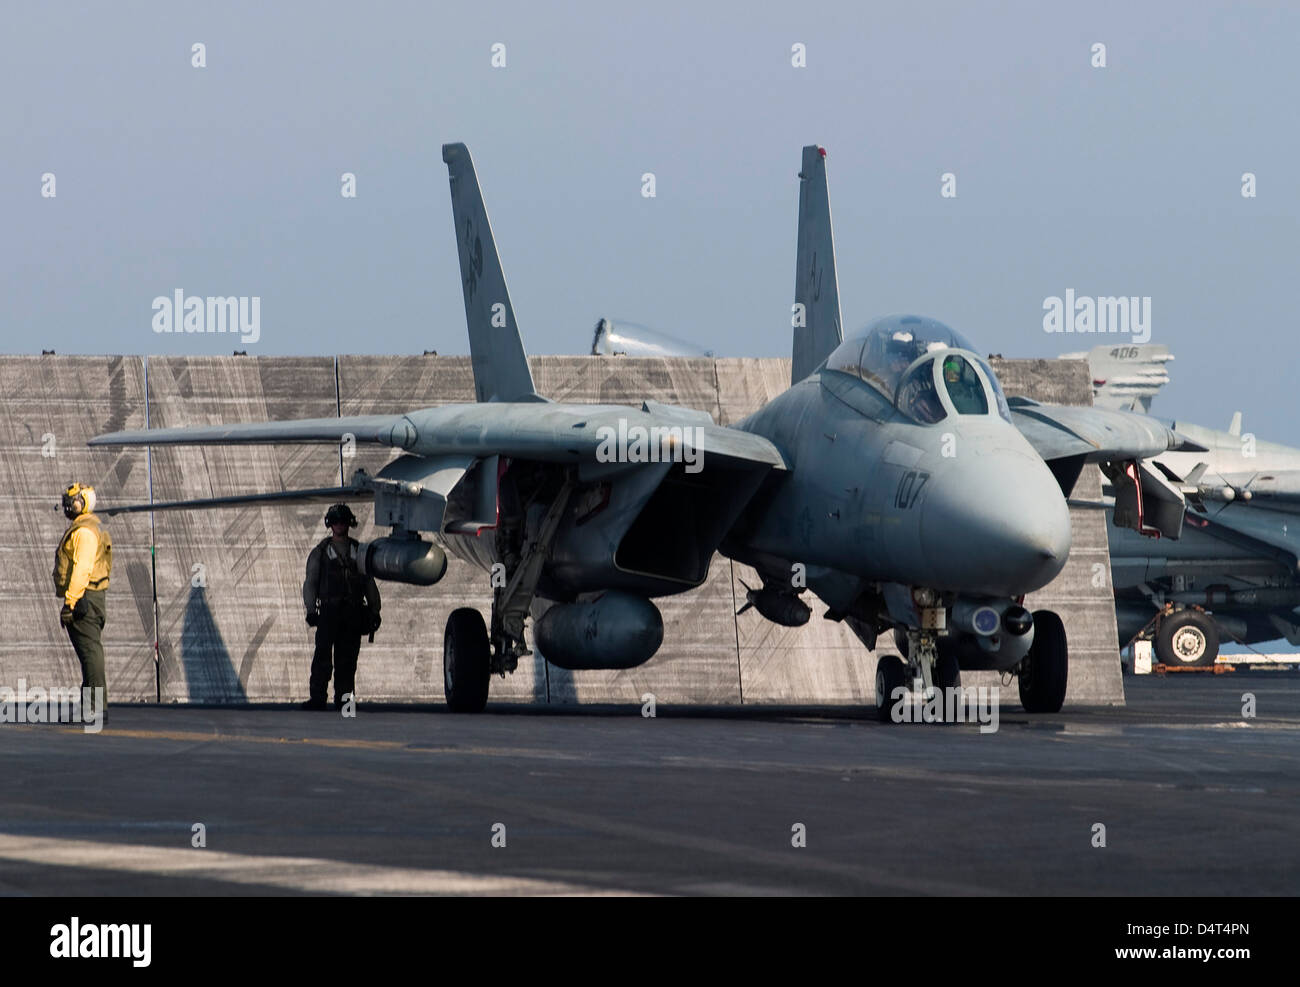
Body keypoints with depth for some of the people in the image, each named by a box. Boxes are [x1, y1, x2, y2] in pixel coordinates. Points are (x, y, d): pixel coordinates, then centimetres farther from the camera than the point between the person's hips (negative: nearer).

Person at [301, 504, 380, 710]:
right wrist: (311, 610, -5)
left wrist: (375, 611, 9)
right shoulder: (320, 552, 10)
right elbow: (310, 583, 7)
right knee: (323, 656, -9)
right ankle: (317, 697, -10)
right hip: (329, 611, -2)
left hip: (353, 613, 2)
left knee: (347, 659, 0)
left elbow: (369, 583, 16)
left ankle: (343, 697, 4)